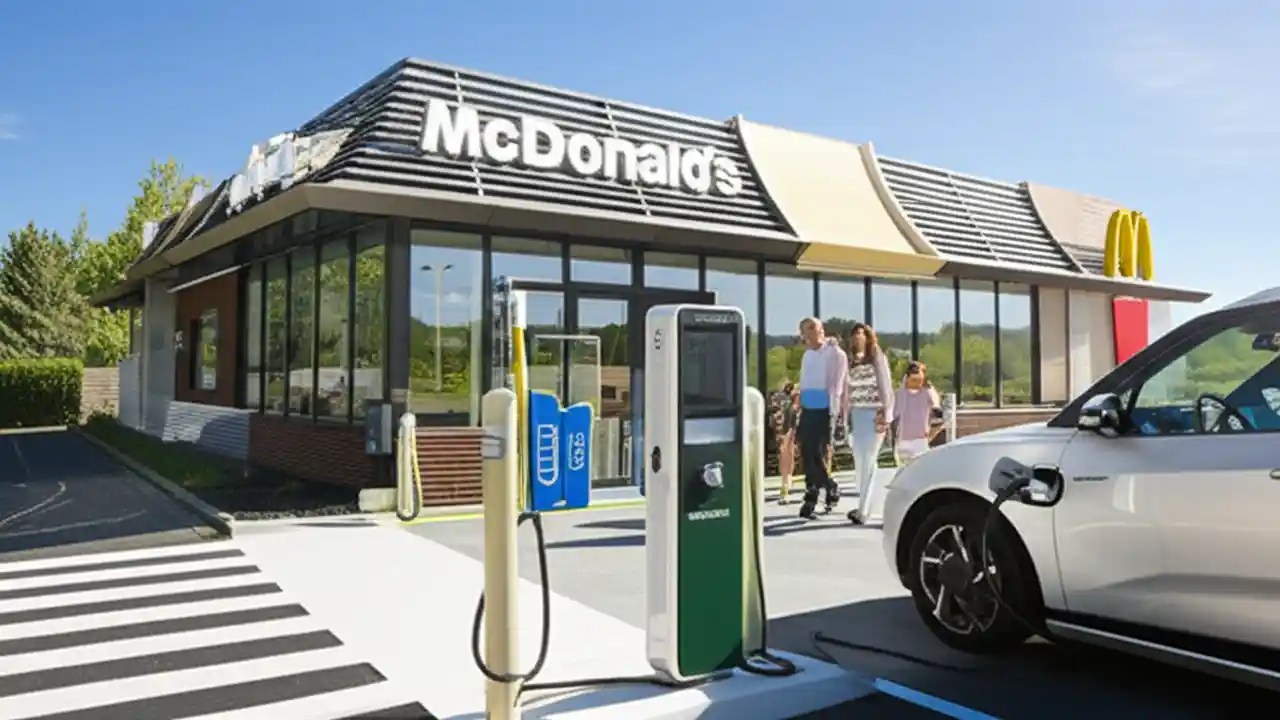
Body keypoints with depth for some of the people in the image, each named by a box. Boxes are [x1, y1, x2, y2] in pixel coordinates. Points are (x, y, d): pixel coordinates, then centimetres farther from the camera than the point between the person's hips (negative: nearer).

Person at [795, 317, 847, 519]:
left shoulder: (834, 353, -6)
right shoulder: (807, 355, 16)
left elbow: (838, 384, -10)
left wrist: (836, 413, -14)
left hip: (824, 410, -6)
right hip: (807, 411, 7)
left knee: (817, 455, -7)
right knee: (806, 455, 7)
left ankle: (831, 489, 15)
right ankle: (811, 498, 17)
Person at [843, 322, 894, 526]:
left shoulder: (878, 357, 1)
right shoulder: (851, 361, 15)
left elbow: (886, 387, -4)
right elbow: (847, 390, 15)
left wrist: (886, 415, -11)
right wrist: (846, 414, 9)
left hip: (874, 414, -5)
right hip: (856, 414, 5)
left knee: (868, 463, -8)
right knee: (859, 464, 6)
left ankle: (863, 511, -10)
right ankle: (863, 506, 16)